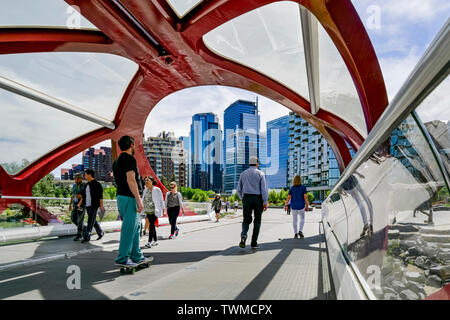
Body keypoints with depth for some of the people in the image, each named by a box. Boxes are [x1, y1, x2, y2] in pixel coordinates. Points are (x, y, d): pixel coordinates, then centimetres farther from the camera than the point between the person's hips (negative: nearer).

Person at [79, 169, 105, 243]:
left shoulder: (96, 184, -9)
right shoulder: (87, 184, 14)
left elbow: (100, 195, -11)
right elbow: (83, 195, 17)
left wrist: (101, 205, -14)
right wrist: (80, 203, 8)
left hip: (94, 205, -8)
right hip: (87, 205, 8)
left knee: (90, 221, -7)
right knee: (93, 221, 13)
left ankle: (86, 237, -5)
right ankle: (100, 233, 26)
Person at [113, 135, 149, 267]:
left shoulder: (117, 161, 18)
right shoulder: (129, 158, -12)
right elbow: (131, 180, -20)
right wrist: (139, 200, -20)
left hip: (121, 196, 10)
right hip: (129, 197, -10)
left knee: (136, 226, 15)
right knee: (129, 229, -4)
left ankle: (136, 256, 21)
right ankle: (122, 258, 3)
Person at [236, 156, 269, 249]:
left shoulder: (243, 174, 9)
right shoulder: (260, 174, -1)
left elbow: (239, 189, 11)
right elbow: (264, 188, -11)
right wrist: (265, 202, -10)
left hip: (246, 198, 2)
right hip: (258, 199, -2)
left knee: (246, 220, 7)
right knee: (257, 221, 11)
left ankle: (243, 235, -22)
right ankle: (254, 243, 10)